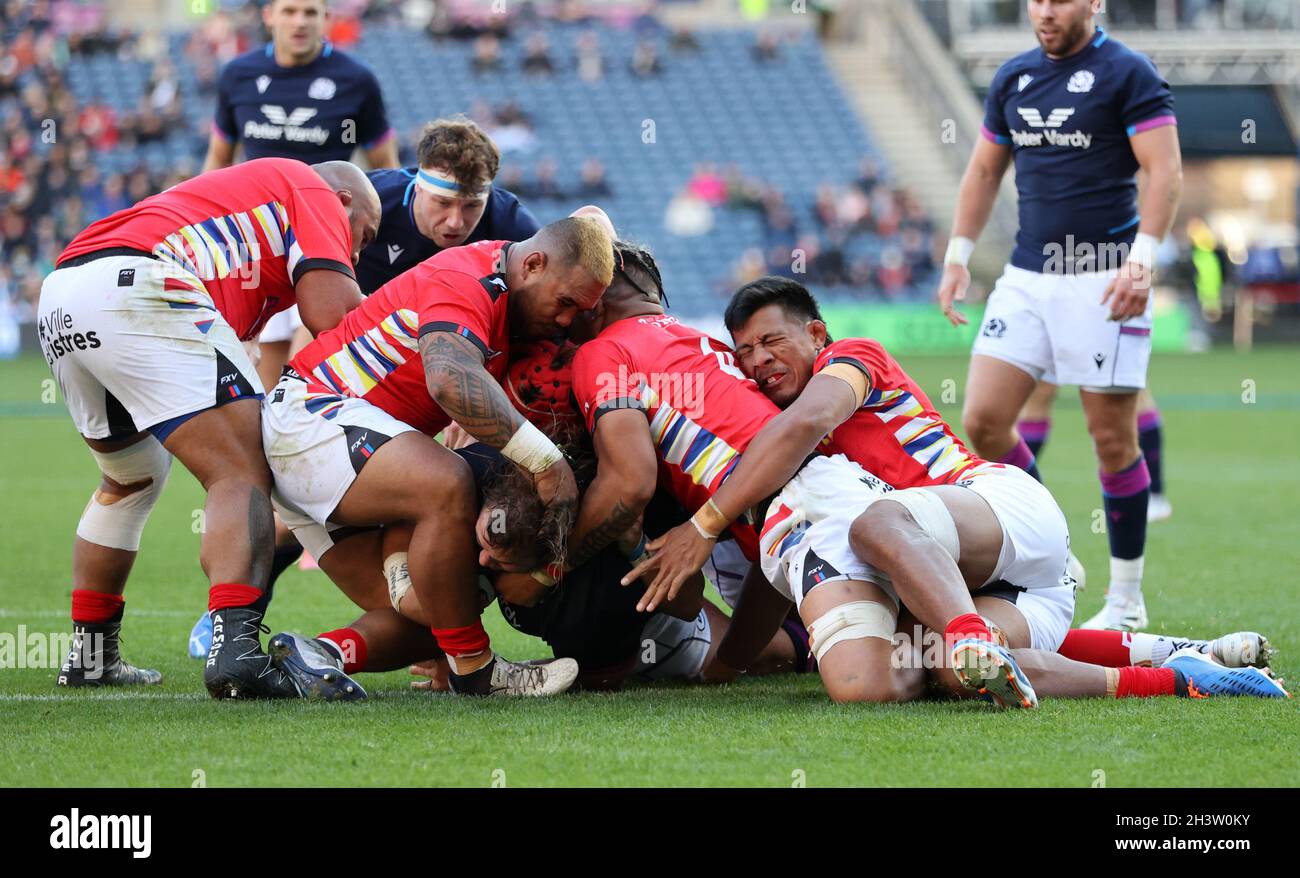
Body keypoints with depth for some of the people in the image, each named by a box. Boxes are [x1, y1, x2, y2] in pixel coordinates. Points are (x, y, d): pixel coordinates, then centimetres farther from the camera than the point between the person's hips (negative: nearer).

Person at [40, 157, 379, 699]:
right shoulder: (317, 193, 15)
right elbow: (331, 312, -1)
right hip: (136, 287, -9)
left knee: (131, 481, 29)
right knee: (243, 474, -10)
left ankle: (90, 655, 33)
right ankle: (235, 648, -29)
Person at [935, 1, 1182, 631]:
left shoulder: (1127, 74, -6)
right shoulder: (1014, 78, 12)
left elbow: (1165, 171, -11)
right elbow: (983, 171, 22)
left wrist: (1141, 258, -21)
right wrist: (958, 256, 16)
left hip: (1103, 280, -6)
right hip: (1026, 277, 6)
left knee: (1112, 438, -2)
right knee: (983, 420, -4)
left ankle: (1126, 602, 9)